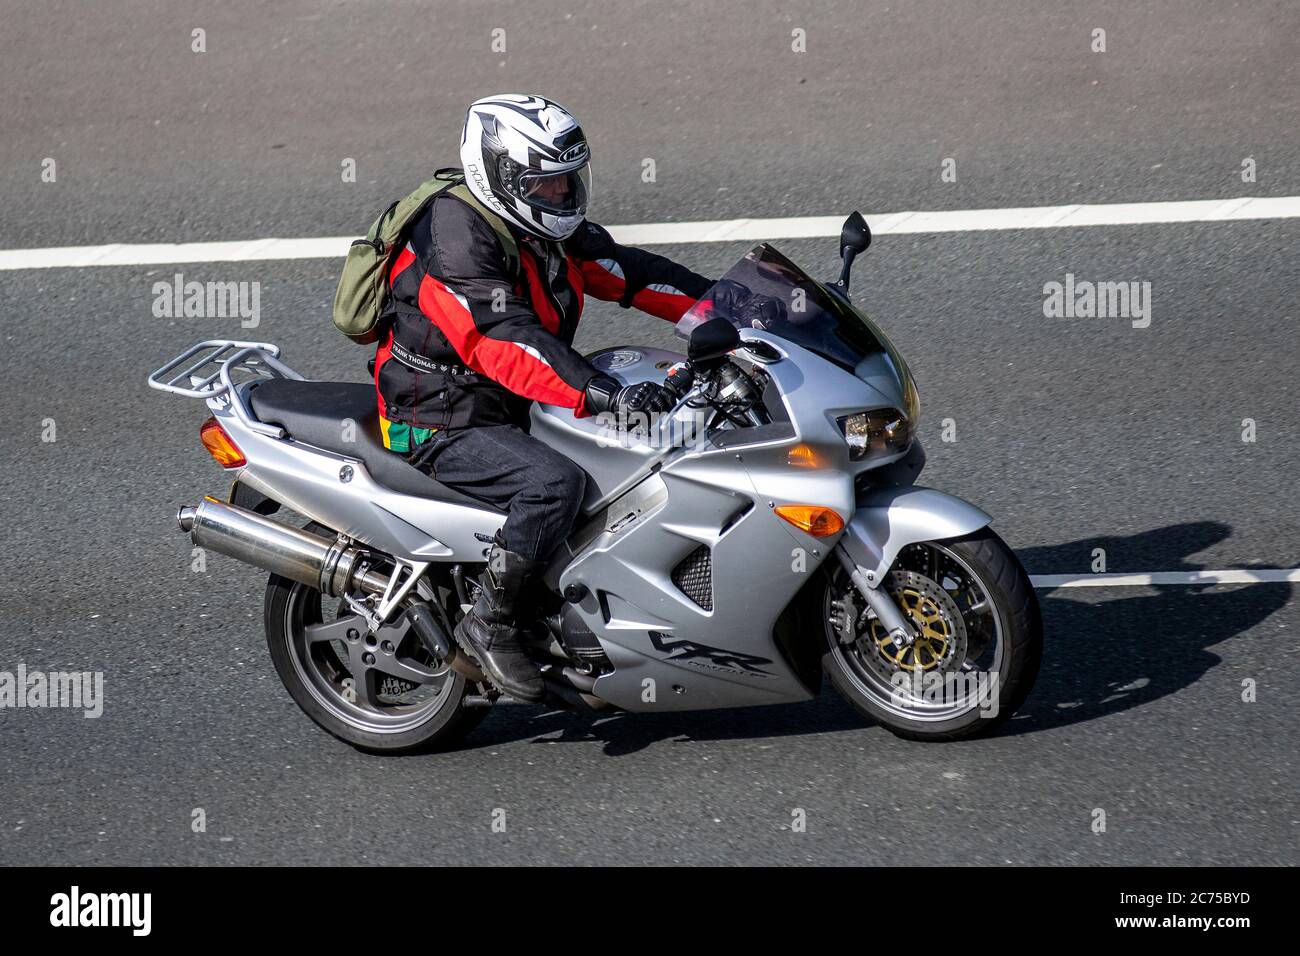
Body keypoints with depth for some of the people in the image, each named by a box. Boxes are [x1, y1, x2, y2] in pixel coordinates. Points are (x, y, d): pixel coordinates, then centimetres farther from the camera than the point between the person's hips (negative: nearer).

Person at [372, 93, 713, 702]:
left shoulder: (552, 232, 7)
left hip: (513, 415, 10)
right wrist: (605, 395, -44)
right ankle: (491, 623, -19)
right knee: (554, 482, -34)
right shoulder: (457, 245, -22)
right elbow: (505, 343, -34)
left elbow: (632, 273, 9)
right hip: (442, 426, -10)